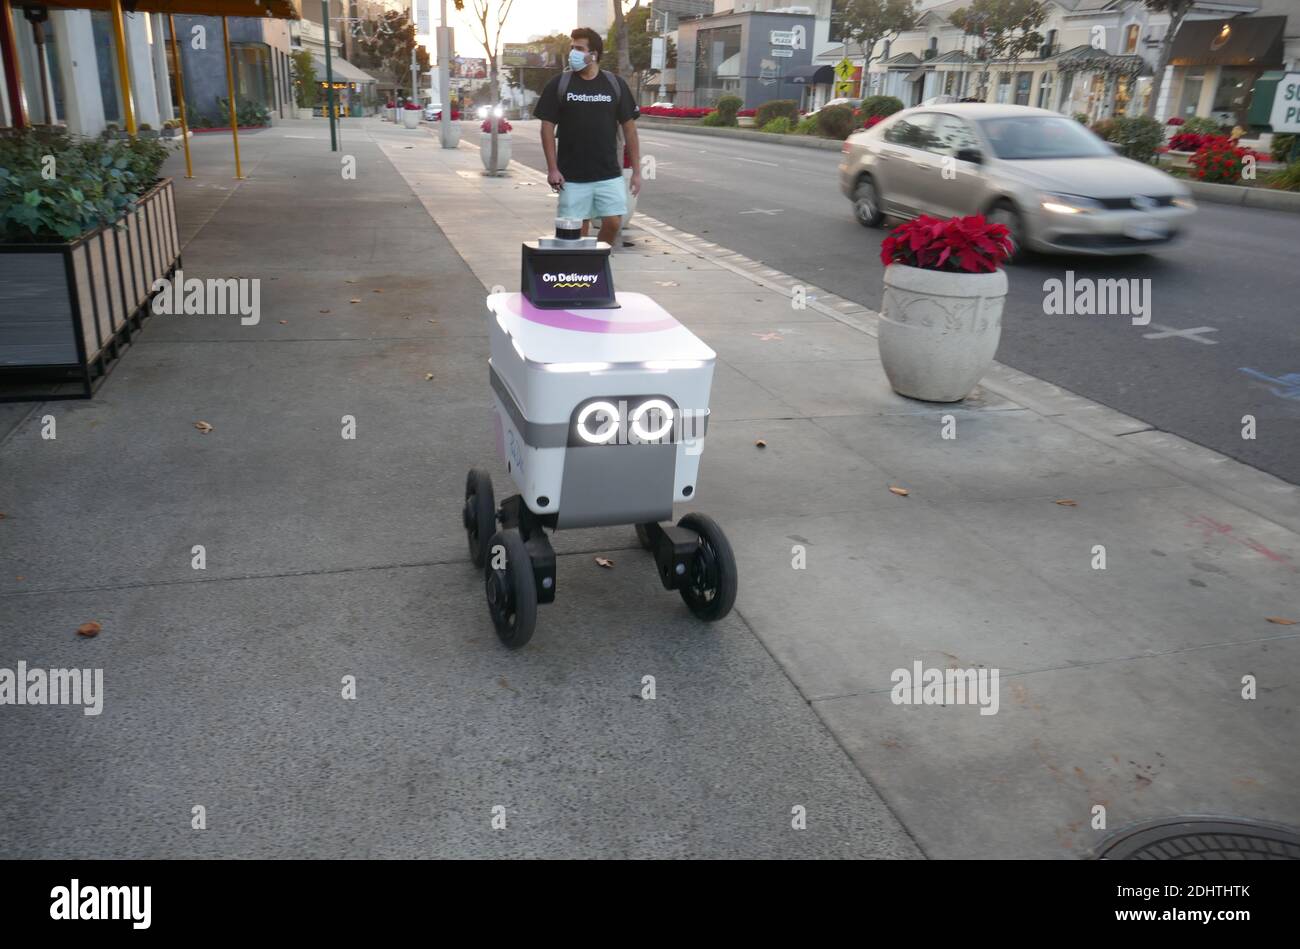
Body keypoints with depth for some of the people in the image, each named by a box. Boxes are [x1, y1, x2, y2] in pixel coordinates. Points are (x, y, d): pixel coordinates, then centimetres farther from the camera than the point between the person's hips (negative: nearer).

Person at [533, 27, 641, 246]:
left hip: (609, 174, 1)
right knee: (577, 230, 2)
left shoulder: (615, 84, 4)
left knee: (613, 222, -5)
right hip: (572, 176, -1)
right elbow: (547, 127, 1)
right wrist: (552, 168, -7)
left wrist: (636, 171, 2)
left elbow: (629, 127, 6)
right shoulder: (559, 85, 2)